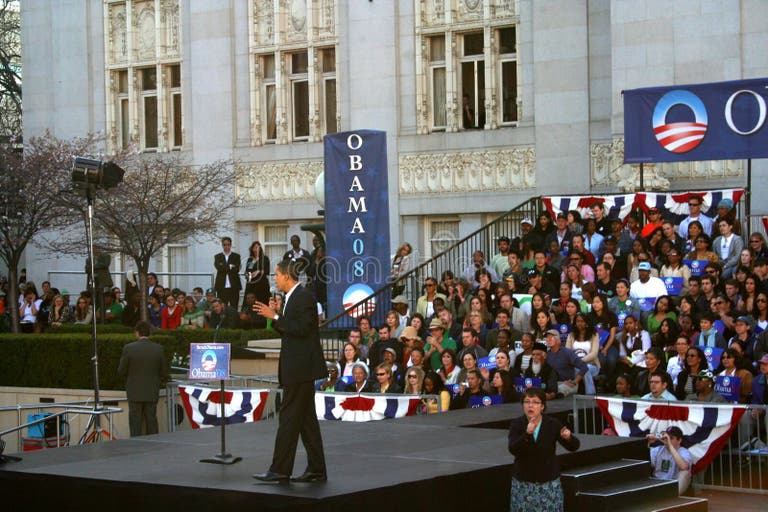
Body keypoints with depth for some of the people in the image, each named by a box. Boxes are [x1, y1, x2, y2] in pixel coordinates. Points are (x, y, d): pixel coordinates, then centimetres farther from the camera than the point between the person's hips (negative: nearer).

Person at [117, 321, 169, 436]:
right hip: (152, 393, 2)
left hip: (135, 392, -2)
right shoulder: (158, 349, -5)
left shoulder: (129, 348, -12)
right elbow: (164, 372, 0)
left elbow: (121, 371, -6)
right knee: (151, 423, 10)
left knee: (135, 425, 4)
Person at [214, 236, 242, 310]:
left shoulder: (236, 256, 10)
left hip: (234, 286, 0)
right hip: (222, 286, 0)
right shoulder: (217, 257, 12)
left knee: (234, 308, -2)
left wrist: (224, 268, -9)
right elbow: (218, 268, -6)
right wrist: (230, 267, -8)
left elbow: (237, 269, -5)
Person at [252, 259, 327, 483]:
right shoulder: (292, 298, 17)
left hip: (301, 367, -10)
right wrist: (275, 315, 7)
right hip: (296, 367, 10)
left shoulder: (305, 297, -13)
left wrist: (276, 317, -18)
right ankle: (316, 469, 14)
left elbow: (302, 329, -21)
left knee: (289, 417, -8)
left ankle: (280, 469, -6)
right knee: (306, 419, 10)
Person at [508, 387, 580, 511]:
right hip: (523, 483, 0)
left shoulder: (553, 423, -5)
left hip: (549, 482, 0)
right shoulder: (517, 424, -5)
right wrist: (527, 433, -36)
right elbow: (513, 449, -20)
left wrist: (568, 437, -30)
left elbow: (574, 446, -7)